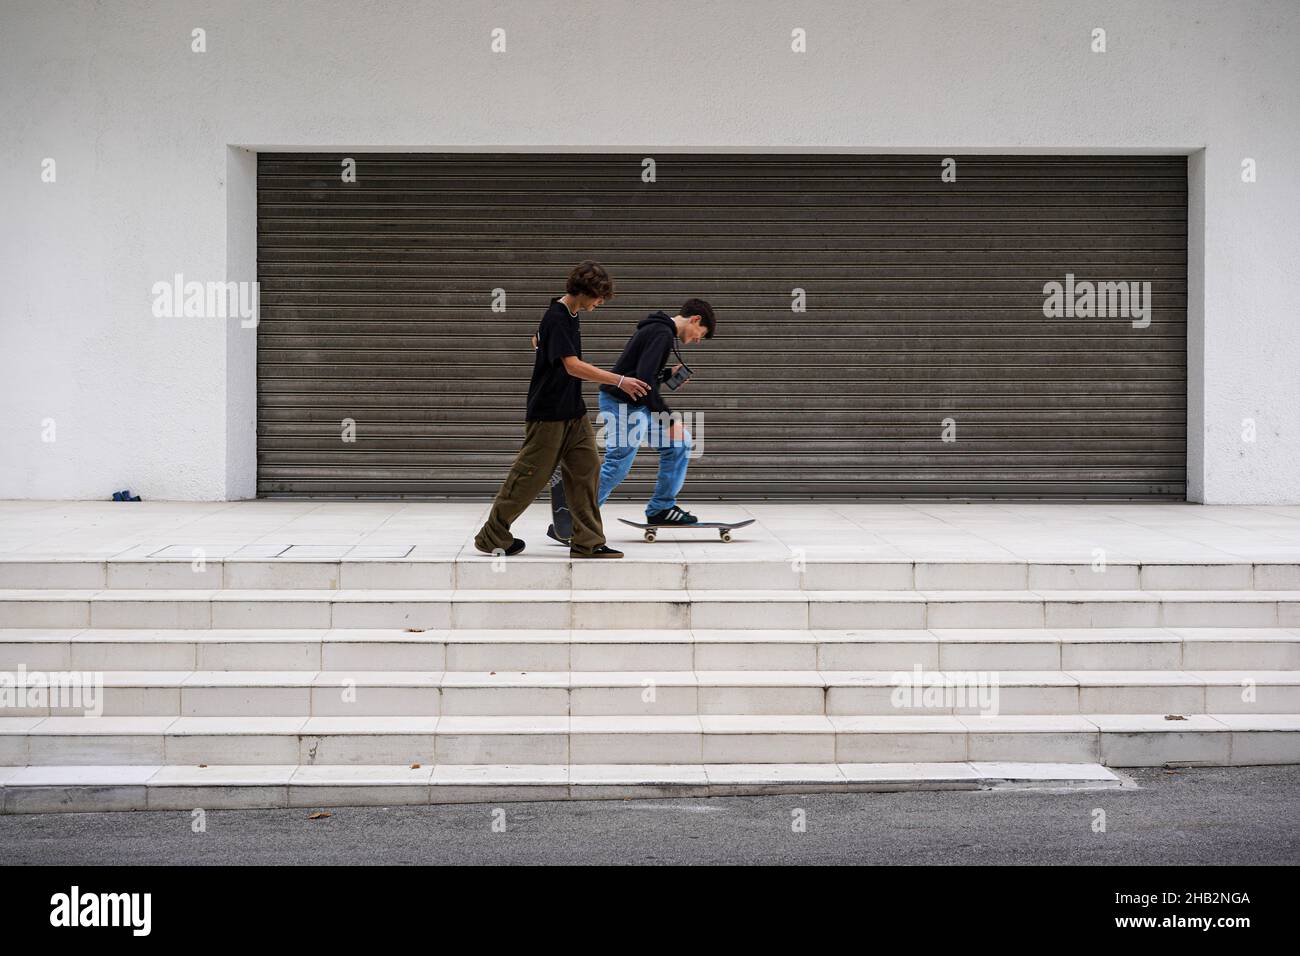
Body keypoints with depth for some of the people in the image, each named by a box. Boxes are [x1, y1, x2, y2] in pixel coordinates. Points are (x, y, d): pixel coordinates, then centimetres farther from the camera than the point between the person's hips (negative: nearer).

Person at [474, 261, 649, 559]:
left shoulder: (571, 316, 10)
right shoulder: (555, 319, -19)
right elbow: (573, 366, -28)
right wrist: (619, 381, -30)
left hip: (573, 411, 9)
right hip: (548, 413, -9)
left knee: (586, 470, 2)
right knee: (531, 476, 0)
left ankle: (588, 542, 5)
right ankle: (491, 537, 13)